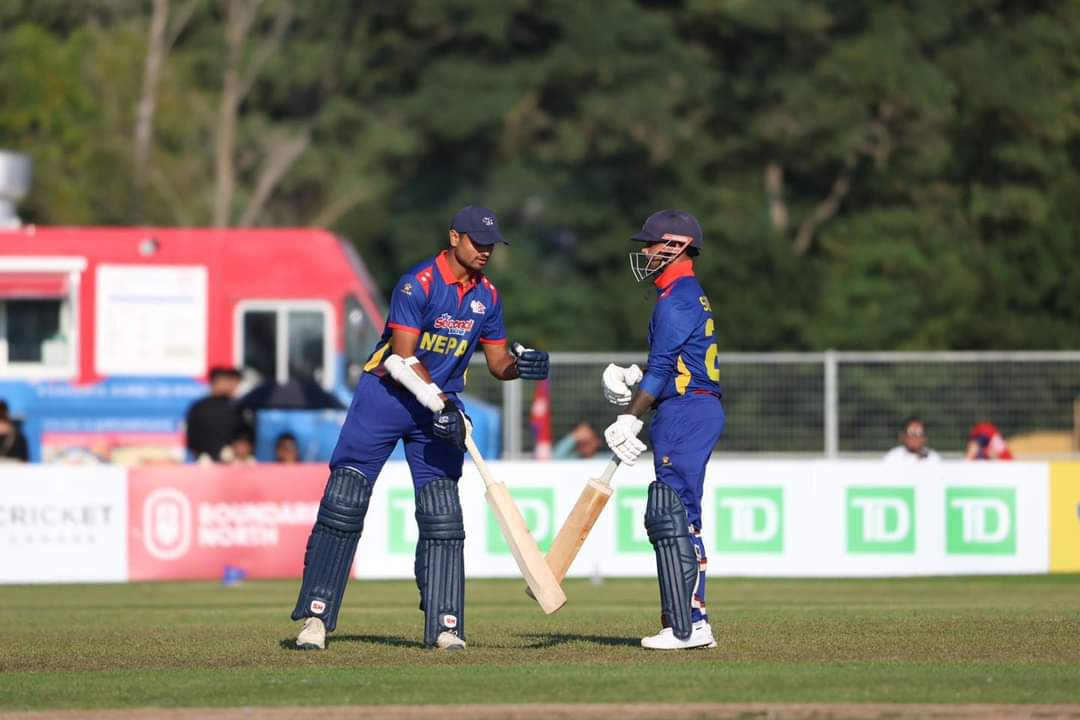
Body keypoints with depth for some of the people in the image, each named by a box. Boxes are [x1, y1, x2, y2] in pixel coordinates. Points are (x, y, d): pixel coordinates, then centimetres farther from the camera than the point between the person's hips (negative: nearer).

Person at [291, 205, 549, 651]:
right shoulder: (418, 283, -16)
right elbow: (402, 358, -20)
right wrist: (437, 402, -27)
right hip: (387, 397, -5)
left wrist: (520, 365, -14)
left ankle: (444, 626, 1)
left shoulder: (487, 295, 4)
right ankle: (316, 616, -4)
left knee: (442, 516, -1)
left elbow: (498, 363, 9)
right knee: (344, 502, -8)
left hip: (440, 406, 5)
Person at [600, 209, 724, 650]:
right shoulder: (692, 296, 21)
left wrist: (630, 418, -15)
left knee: (671, 517, -12)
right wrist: (631, 379, 10)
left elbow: (662, 368, -16)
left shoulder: (676, 299, -11)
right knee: (676, 517, 13)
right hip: (698, 410, 11)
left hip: (685, 414, -11)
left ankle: (687, 627, -15)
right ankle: (691, 621, 14)